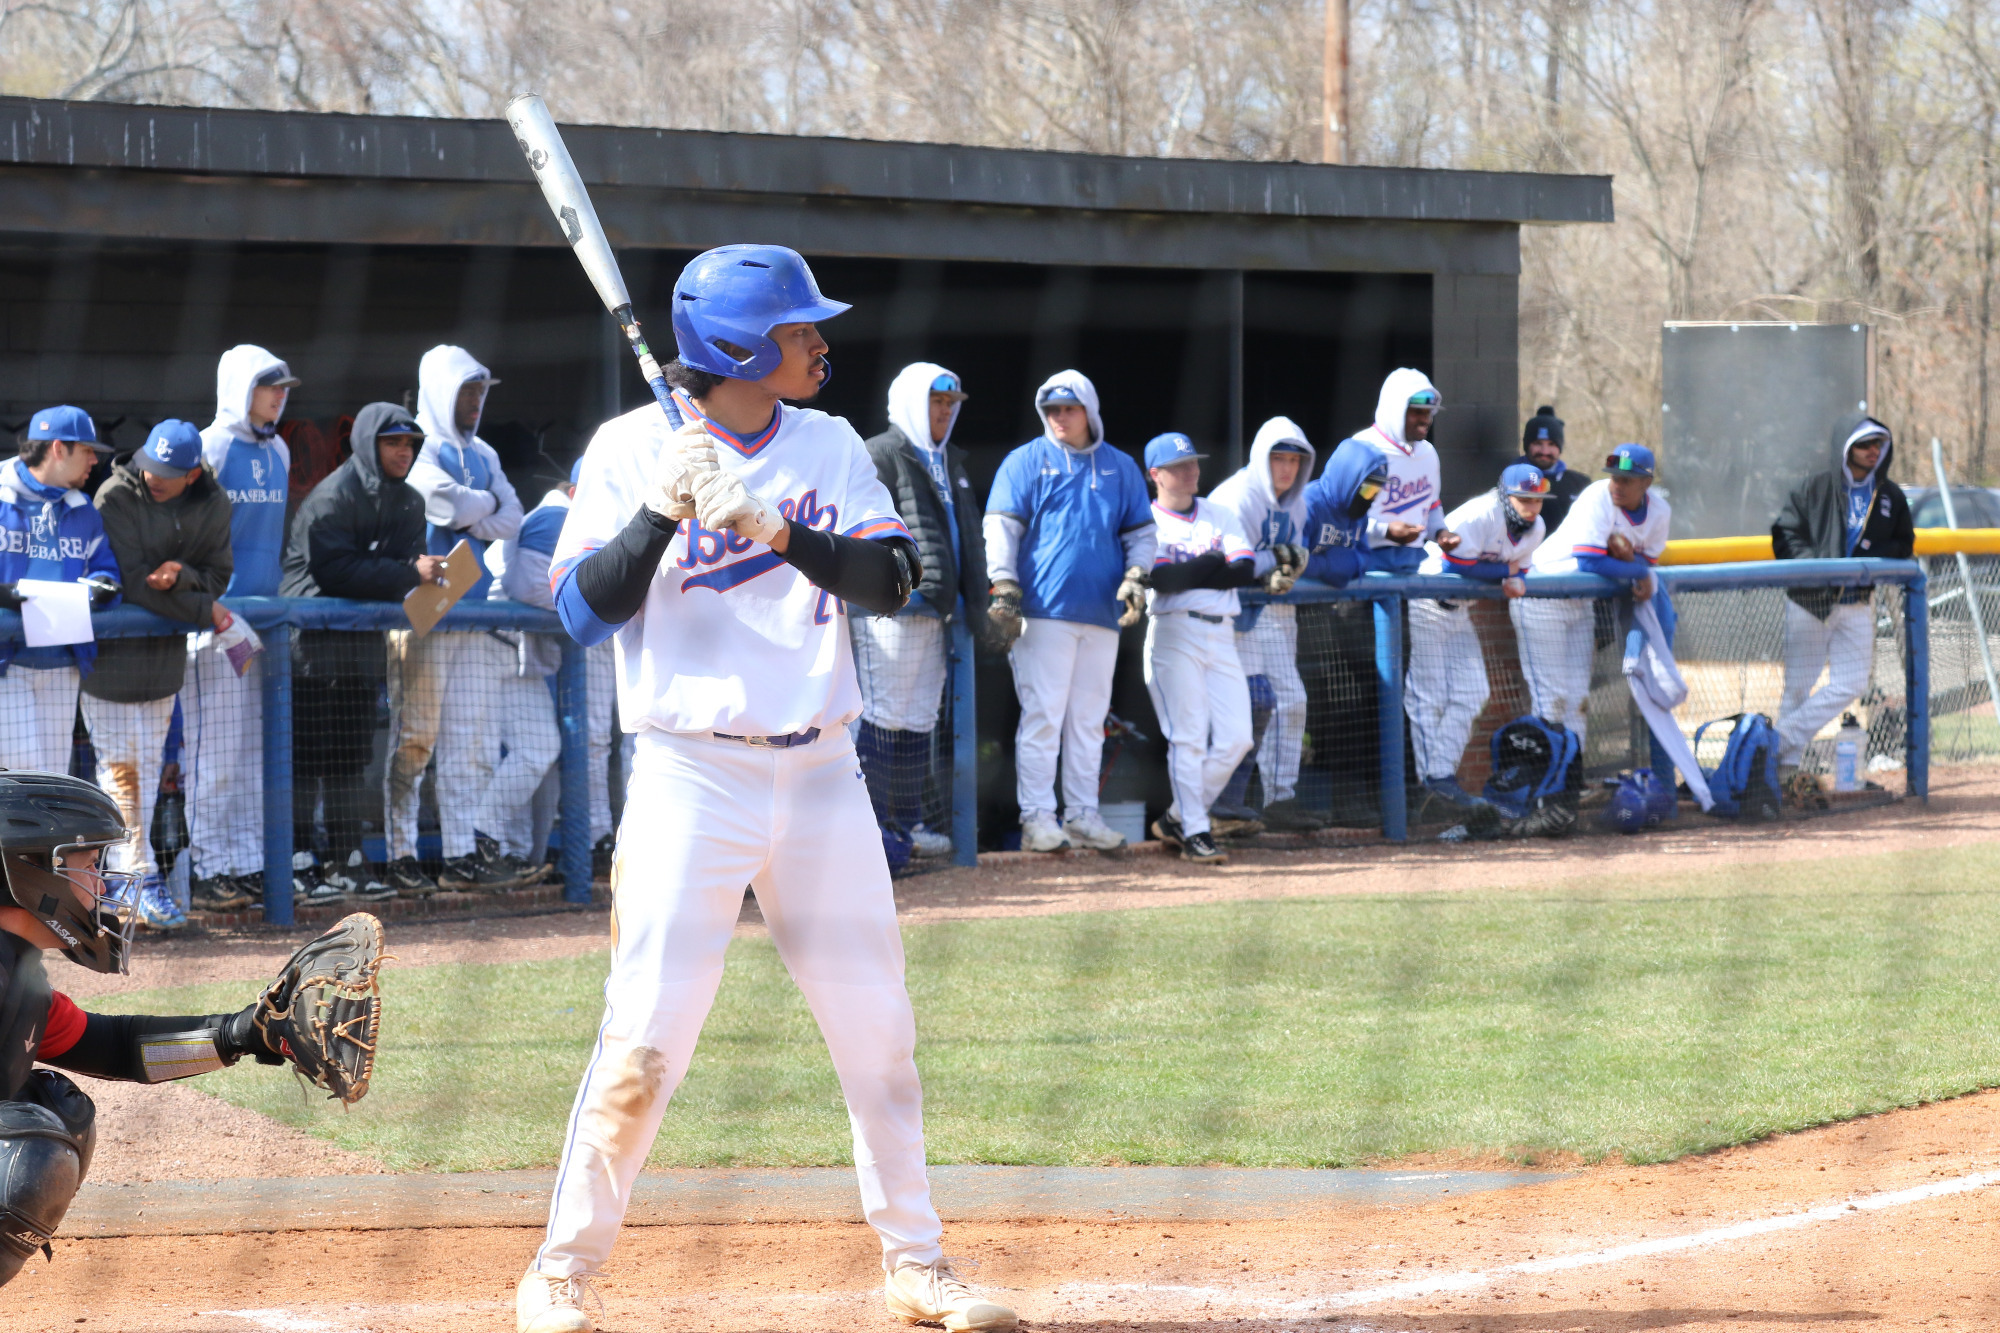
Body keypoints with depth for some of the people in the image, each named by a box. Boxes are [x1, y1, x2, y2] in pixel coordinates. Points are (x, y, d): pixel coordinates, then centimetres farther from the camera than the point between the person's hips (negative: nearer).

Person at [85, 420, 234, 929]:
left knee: (147, 766, 9)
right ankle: (142, 880, -2)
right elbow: (132, 583, -20)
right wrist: (205, 611, -18)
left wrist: (180, 576, -22)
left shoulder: (212, 505, -2)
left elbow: (218, 577, 1)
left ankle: (119, 877, 18)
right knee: (119, 765, -5)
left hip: (165, 652, 5)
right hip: (111, 652, -5)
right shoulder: (117, 497, -17)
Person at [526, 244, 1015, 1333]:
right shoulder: (632, 449, -3)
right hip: (692, 779, -4)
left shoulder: (829, 447, 8)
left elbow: (892, 580, -3)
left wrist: (779, 530, -16)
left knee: (877, 1028, 7)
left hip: (821, 773, 4)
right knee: (646, 1037, -10)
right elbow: (584, 609, -9)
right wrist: (663, 507, -21)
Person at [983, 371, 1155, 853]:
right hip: (1044, 610, -4)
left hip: (1102, 614, 4)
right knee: (1043, 715, -8)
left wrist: (1135, 578, 1)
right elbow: (1001, 528, -1)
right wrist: (1004, 591, -11)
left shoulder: (1120, 468, 15)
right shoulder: (1026, 462, 4)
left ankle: (1082, 814, 13)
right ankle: (1037, 818, -7)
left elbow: (1140, 532, 19)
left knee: (1089, 719, 8)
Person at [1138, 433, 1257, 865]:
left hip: (1221, 635, 5)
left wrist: (1187, 573, -8)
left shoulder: (1219, 516, 16)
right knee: (1188, 737, -10)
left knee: (1235, 738, -1)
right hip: (1174, 633, -5)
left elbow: (1246, 571, 1)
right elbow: (1161, 578, -15)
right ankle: (1194, 833, -8)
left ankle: (1177, 819, 11)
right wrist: (1213, 563, -4)